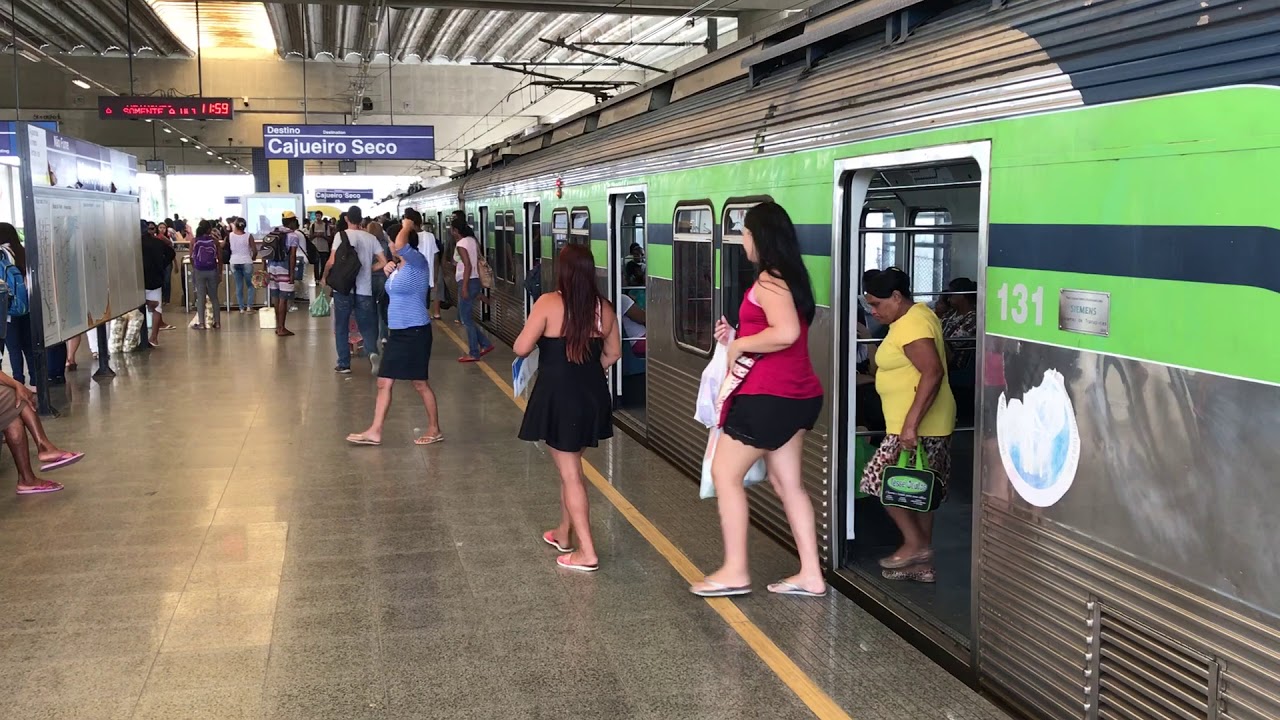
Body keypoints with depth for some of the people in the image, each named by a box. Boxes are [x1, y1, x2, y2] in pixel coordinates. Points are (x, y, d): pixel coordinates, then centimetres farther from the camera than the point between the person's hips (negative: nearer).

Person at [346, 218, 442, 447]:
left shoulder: (418, 262, -13)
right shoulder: (397, 267, 12)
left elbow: (401, 246, -30)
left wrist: (407, 226, -12)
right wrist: (388, 269, 11)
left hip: (415, 332, -9)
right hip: (396, 332, 9)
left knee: (420, 384, 2)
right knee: (384, 382, 6)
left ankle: (435, 430, 16)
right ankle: (375, 432, 10)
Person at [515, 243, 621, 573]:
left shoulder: (549, 303, -14)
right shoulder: (603, 307, 1)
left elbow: (521, 349, -11)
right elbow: (613, 353, 11)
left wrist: (540, 337, 10)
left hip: (558, 395, -5)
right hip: (592, 395, 5)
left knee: (570, 473, 2)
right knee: (570, 466, 22)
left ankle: (586, 553, 2)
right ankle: (564, 535, 36)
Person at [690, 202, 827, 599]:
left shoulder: (767, 280, -15)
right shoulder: (789, 277, 15)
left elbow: (786, 333, -30)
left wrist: (739, 344, -16)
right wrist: (736, 337, 10)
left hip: (767, 396, -10)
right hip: (797, 395, 10)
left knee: (725, 474, 2)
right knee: (787, 482, 12)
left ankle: (735, 572, 7)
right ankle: (811, 574, 14)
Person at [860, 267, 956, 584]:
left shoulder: (910, 325, -18)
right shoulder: (918, 314, 14)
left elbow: (933, 372, -28)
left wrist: (910, 423, -30)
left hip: (917, 427, -11)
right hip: (928, 426, 11)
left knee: (881, 481, -2)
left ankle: (915, 544, 6)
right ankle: (922, 563, 20)